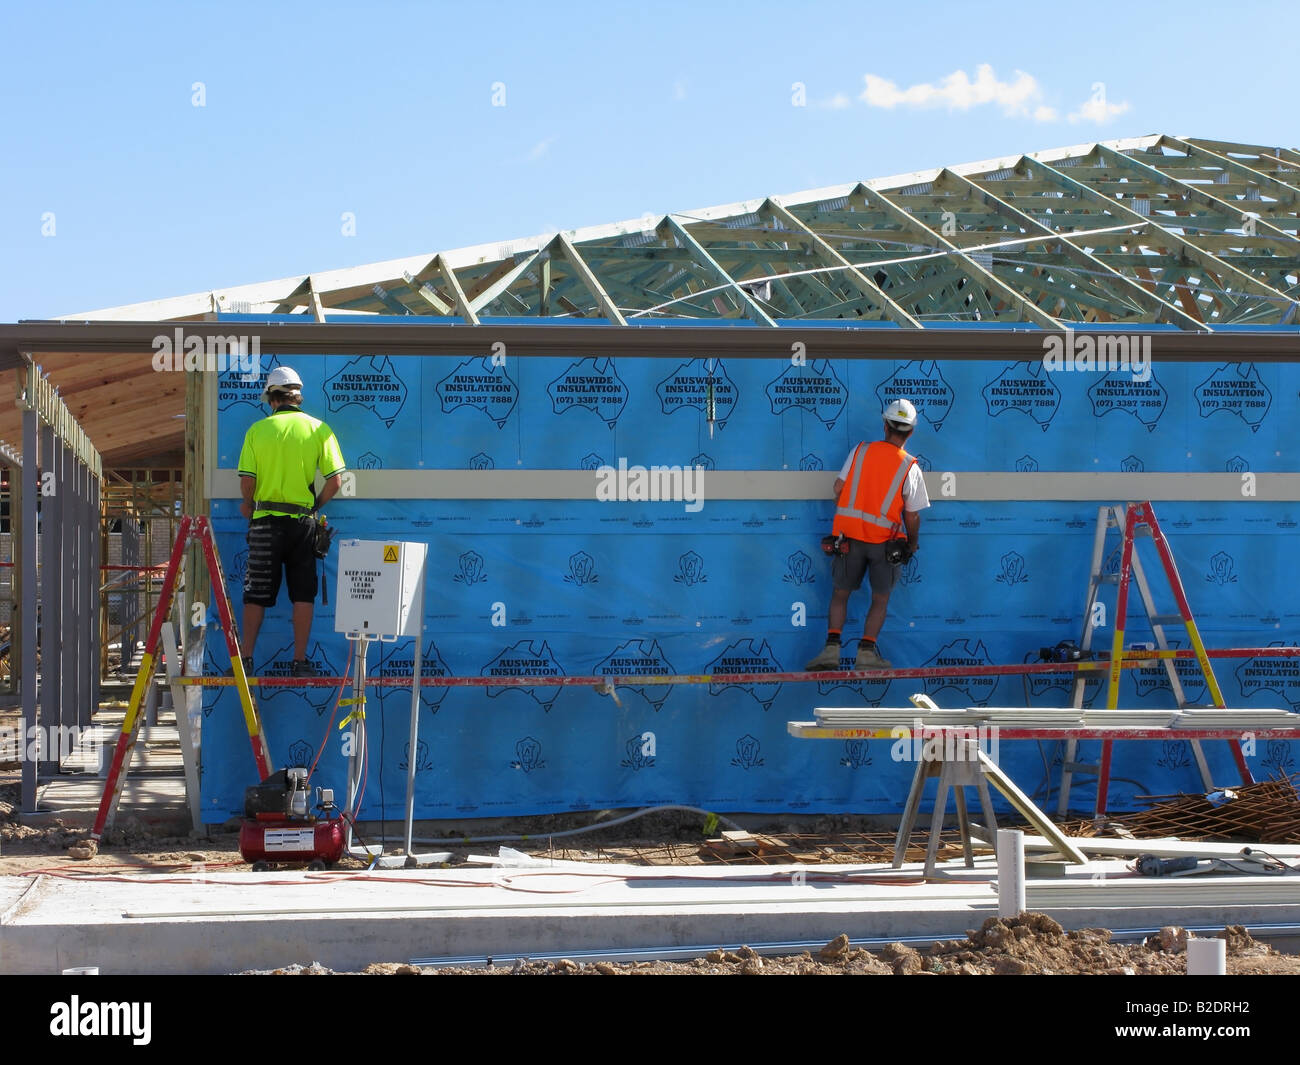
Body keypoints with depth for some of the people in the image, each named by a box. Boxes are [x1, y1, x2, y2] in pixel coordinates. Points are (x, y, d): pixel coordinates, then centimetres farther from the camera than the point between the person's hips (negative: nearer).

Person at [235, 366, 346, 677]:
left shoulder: (257, 430, -2)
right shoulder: (318, 429, 0)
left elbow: (247, 480, -5)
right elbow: (335, 480, -5)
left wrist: (249, 505, 15)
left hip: (265, 520, 0)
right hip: (302, 520, 0)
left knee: (256, 593, 7)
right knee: (302, 593, 7)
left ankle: (246, 659, 10)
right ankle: (300, 661, 5)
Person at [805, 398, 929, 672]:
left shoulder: (861, 451, 0)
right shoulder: (910, 468, -5)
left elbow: (838, 488, 1)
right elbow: (912, 516, -4)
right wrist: (912, 544, 13)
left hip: (850, 535, 2)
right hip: (885, 540, -2)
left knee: (840, 593, 12)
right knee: (880, 598, 12)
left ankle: (832, 647, -1)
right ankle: (867, 652, 2)